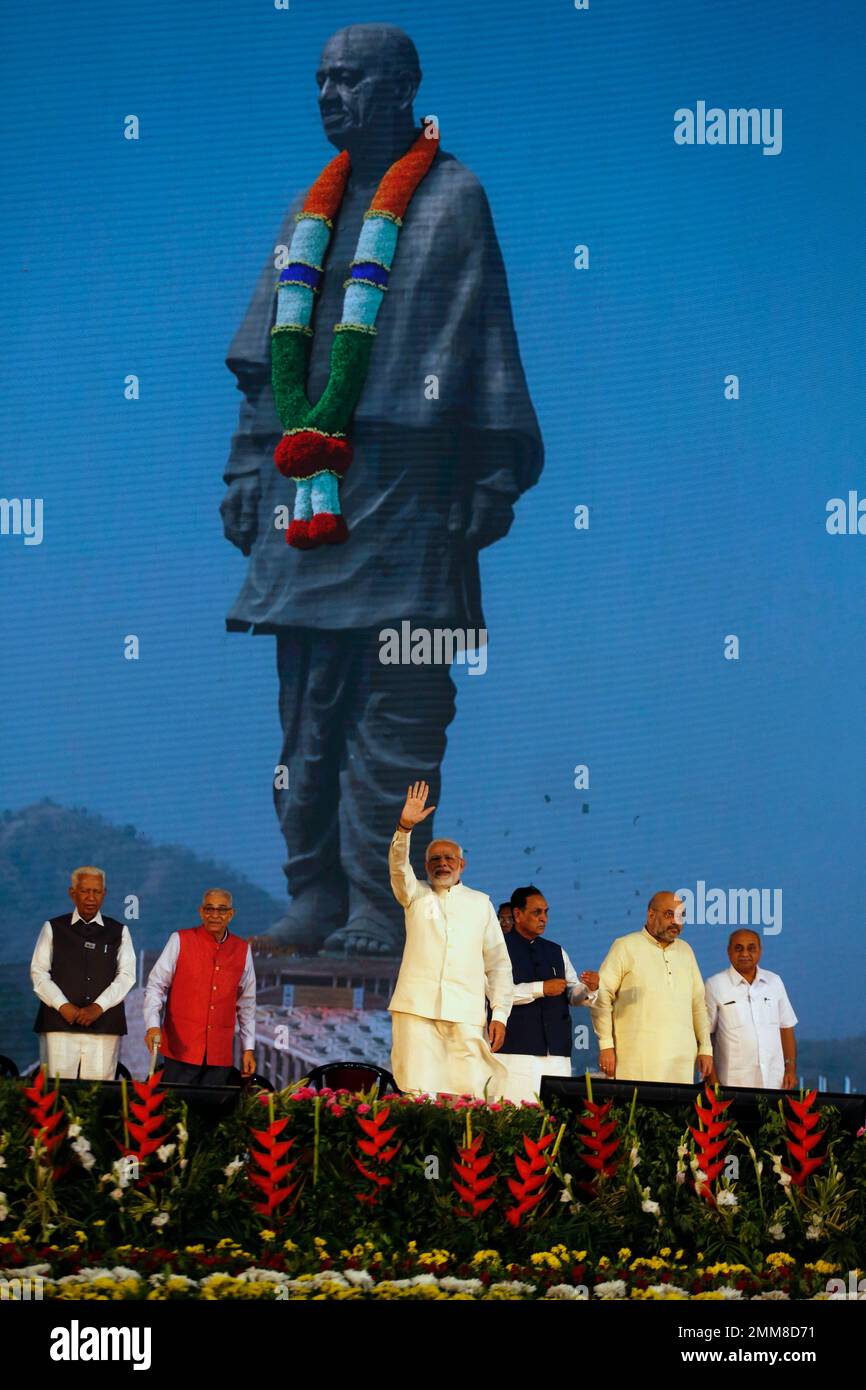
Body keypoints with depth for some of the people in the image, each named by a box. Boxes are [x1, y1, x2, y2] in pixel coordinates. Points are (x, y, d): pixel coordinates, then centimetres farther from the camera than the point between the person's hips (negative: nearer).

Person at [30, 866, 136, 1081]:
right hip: (60, 1023, 0)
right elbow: (38, 973, 6)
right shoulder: (53, 928, 13)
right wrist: (63, 1006, -8)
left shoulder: (119, 932, 14)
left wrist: (99, 1007, -9)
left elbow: (126, 975, 5)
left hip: (104, 1025, 0)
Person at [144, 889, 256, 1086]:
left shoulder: (242, 950, 10)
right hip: (181, 1049, -3)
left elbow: (246, 1004, 17)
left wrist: (248, 1048, 14)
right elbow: (155, 986, 0)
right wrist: (152, 1025, -14)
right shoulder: (180, 941, 1)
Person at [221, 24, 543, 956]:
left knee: (396, 705, -6)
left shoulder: (452, 199, 2)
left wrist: (493, 478, -6)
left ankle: (381, 905, -3)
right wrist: (250, 467, 13)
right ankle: (316, 895, 11)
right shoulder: (313, 210, 17)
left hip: (407, 484, -6)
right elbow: (265, 354, 19)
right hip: (307, 481, 6)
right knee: (308, 703, 5)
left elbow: (490, 346, -1)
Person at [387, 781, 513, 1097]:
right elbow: (399, 867, -4)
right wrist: (405, 827, -22)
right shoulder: (416, 896, 17)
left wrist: (500, 1014, 3)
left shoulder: (480, 903, 18)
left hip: (465, 1015, 1)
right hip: (417, 1010, 0)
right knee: (418, 1094, -10)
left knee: (472, 1095, -9)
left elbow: (498, 963, 14)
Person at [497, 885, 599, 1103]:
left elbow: (574, 995, 17)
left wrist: (589, 989, -5)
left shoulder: (557, 952, 21)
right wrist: (540, 989, -15)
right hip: (516, 1050, -5)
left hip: (557, 1052, 5)